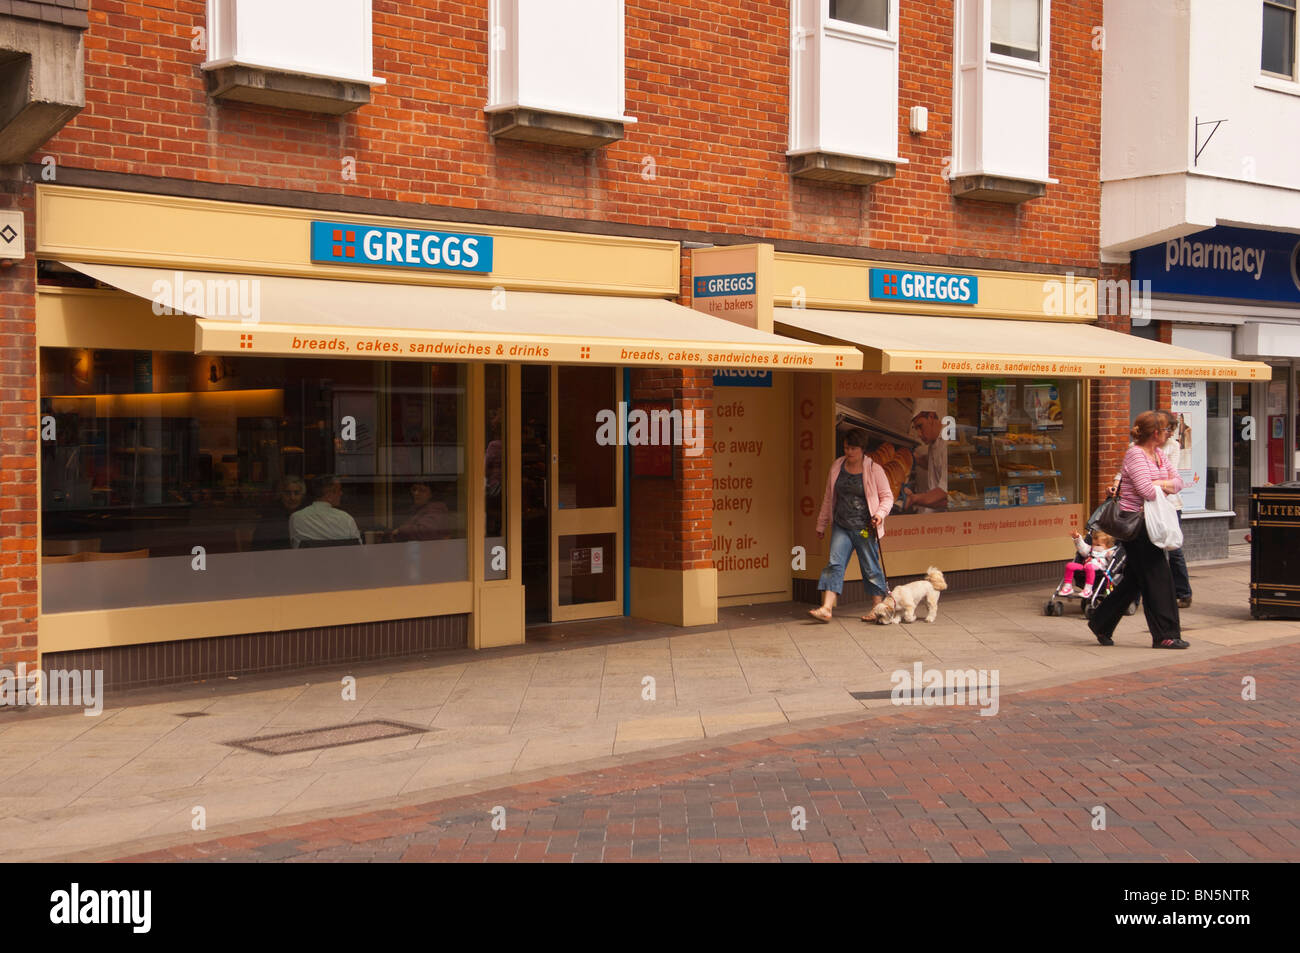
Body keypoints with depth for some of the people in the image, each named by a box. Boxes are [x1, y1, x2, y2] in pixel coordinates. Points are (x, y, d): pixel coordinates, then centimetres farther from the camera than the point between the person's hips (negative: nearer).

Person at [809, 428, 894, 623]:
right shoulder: (837, 467, 8)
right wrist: (821, 525, 18)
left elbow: (887, 497, 1)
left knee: (871, 568, 4)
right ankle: (826, 608, -15)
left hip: (865, 529, -4)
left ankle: (877, 609, 17)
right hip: (841, 527, 4)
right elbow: (828, 497, 15)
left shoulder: (874, 470, -5)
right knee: (834, 564, -8)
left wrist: (880, 513, -19)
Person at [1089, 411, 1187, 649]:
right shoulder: (1135, 455, -15)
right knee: (1156, 576, -7)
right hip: (1135, 523, -9)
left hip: (1149, 523, 9)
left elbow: (1178, 482, 11)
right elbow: (1148, 491, -25)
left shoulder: (1159, 454, 13)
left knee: (1134, 579, 13)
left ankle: (1101, 623, 24)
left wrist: (1162, 484, -10)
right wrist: (1164, 486, -3)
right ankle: (1164, 635, -1)